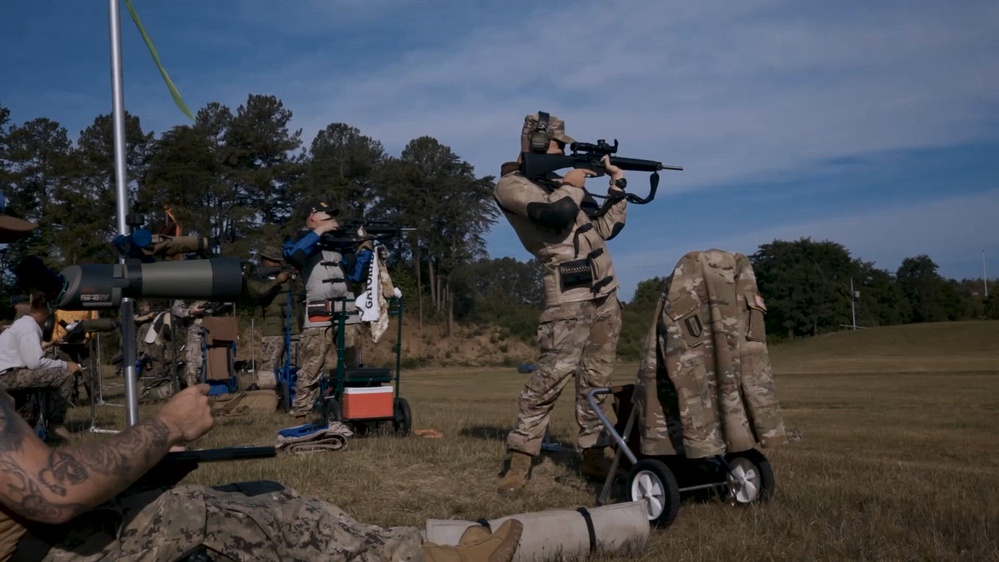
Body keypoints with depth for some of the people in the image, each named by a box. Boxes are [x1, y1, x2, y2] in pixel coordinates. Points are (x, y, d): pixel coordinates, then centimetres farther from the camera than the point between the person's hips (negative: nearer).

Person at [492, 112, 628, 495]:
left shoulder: (557, 181, 20)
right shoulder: (511, 185, -4)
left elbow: (606, 227, 24)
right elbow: (555, 213, -23)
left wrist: (617, 185, 18)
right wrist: (574, 185, -5)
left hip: (605, 292, 8)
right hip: (569, 294, -8)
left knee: (596, 377, 10)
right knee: (552, 374, -13)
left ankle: (593, 454, 18)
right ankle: (520, 461, -6)